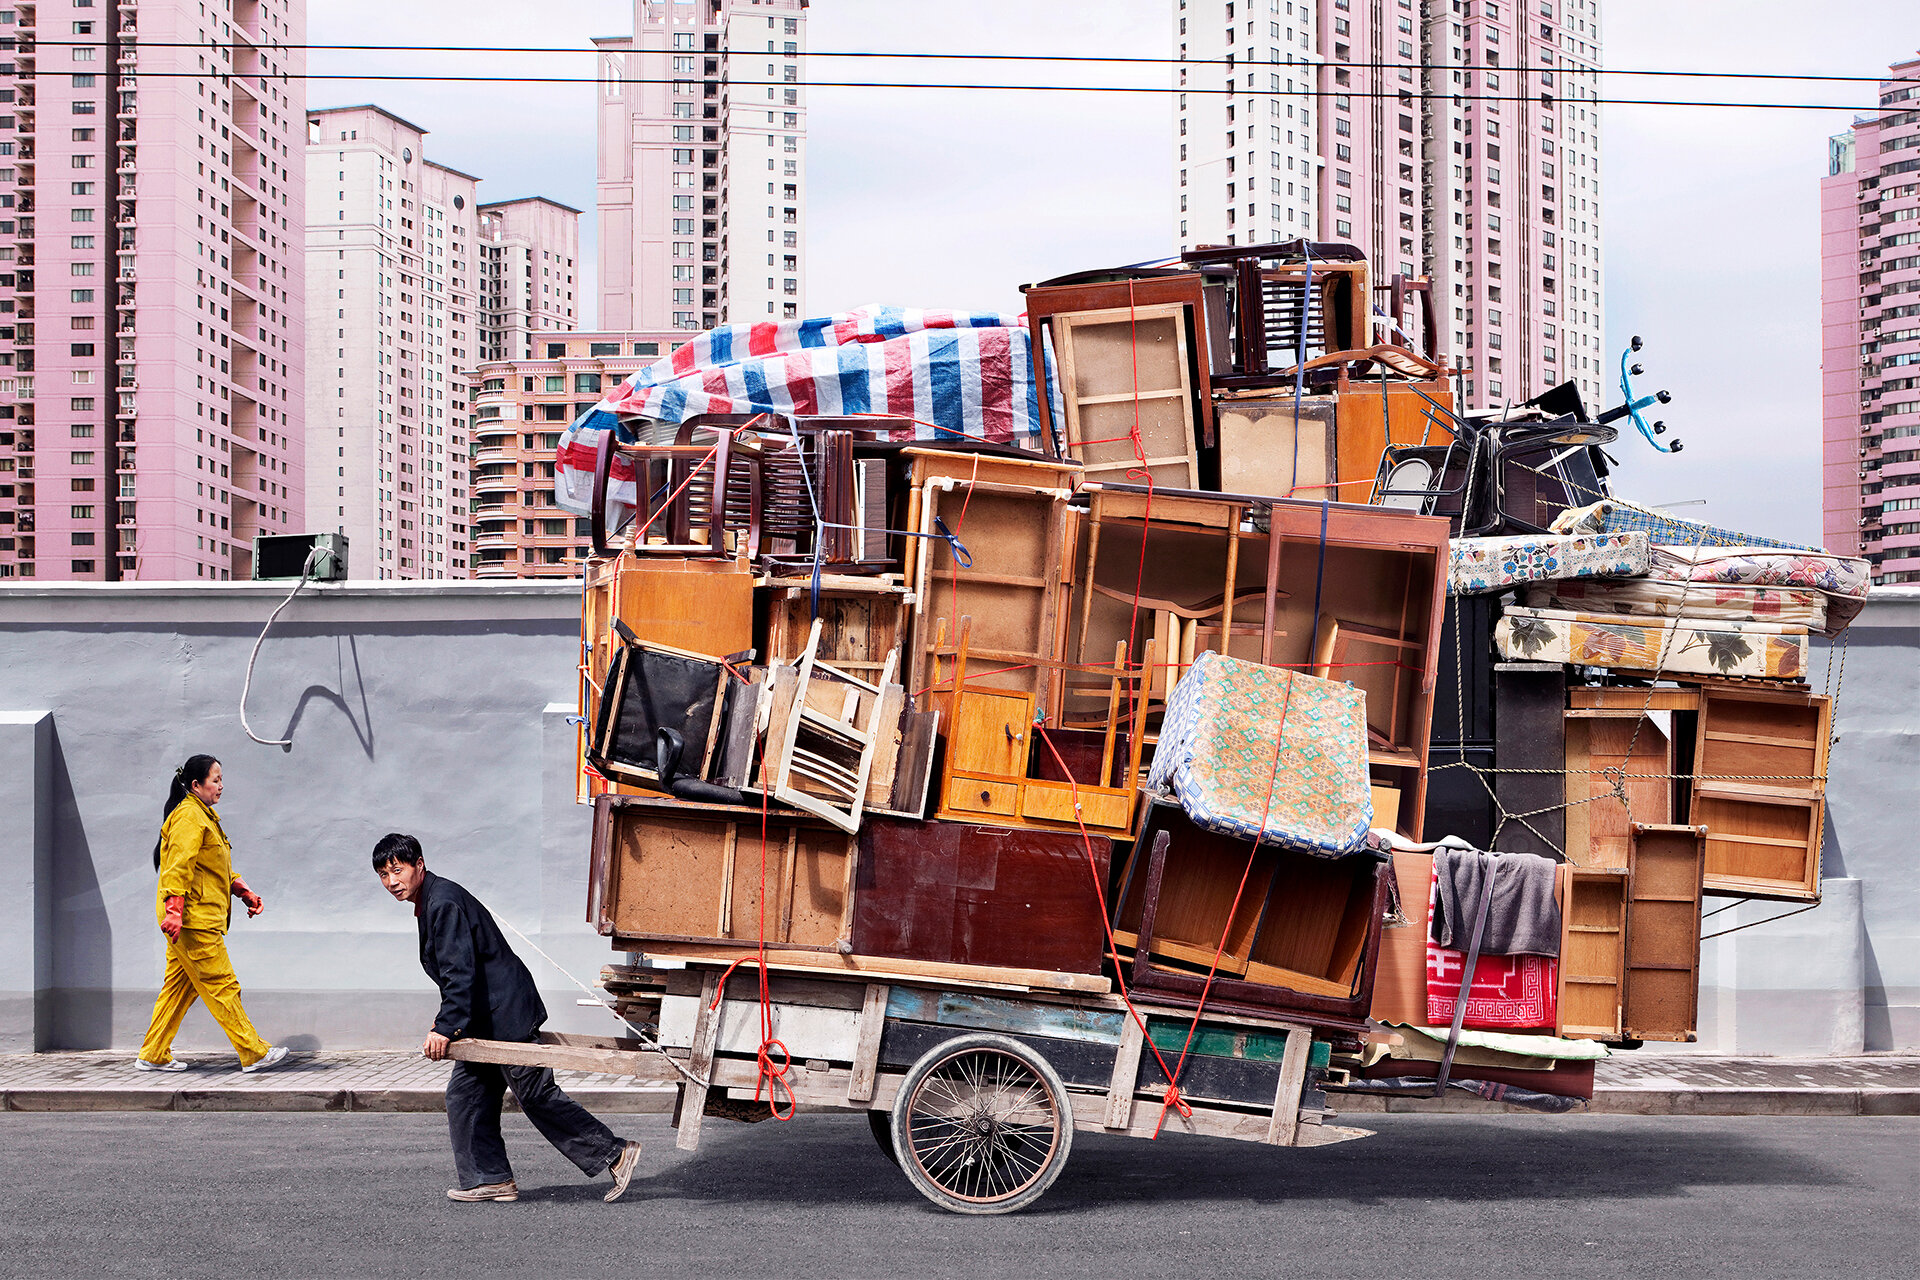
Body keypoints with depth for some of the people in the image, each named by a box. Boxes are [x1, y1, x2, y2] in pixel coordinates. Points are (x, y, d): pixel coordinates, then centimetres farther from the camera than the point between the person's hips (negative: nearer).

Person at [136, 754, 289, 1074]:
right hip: (193, 919, -11)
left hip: (194, 919, 11)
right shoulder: (188, 817, -13)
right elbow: (179, 867, -22)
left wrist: (245, 893, 21)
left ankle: (154, 1055, 17)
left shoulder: (204, 815, 21)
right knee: (222, 986, -6)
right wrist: (173, 910, -29)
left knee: (181, 986, 13)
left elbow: (220, 869, 28)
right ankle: (254, 1053, -2)